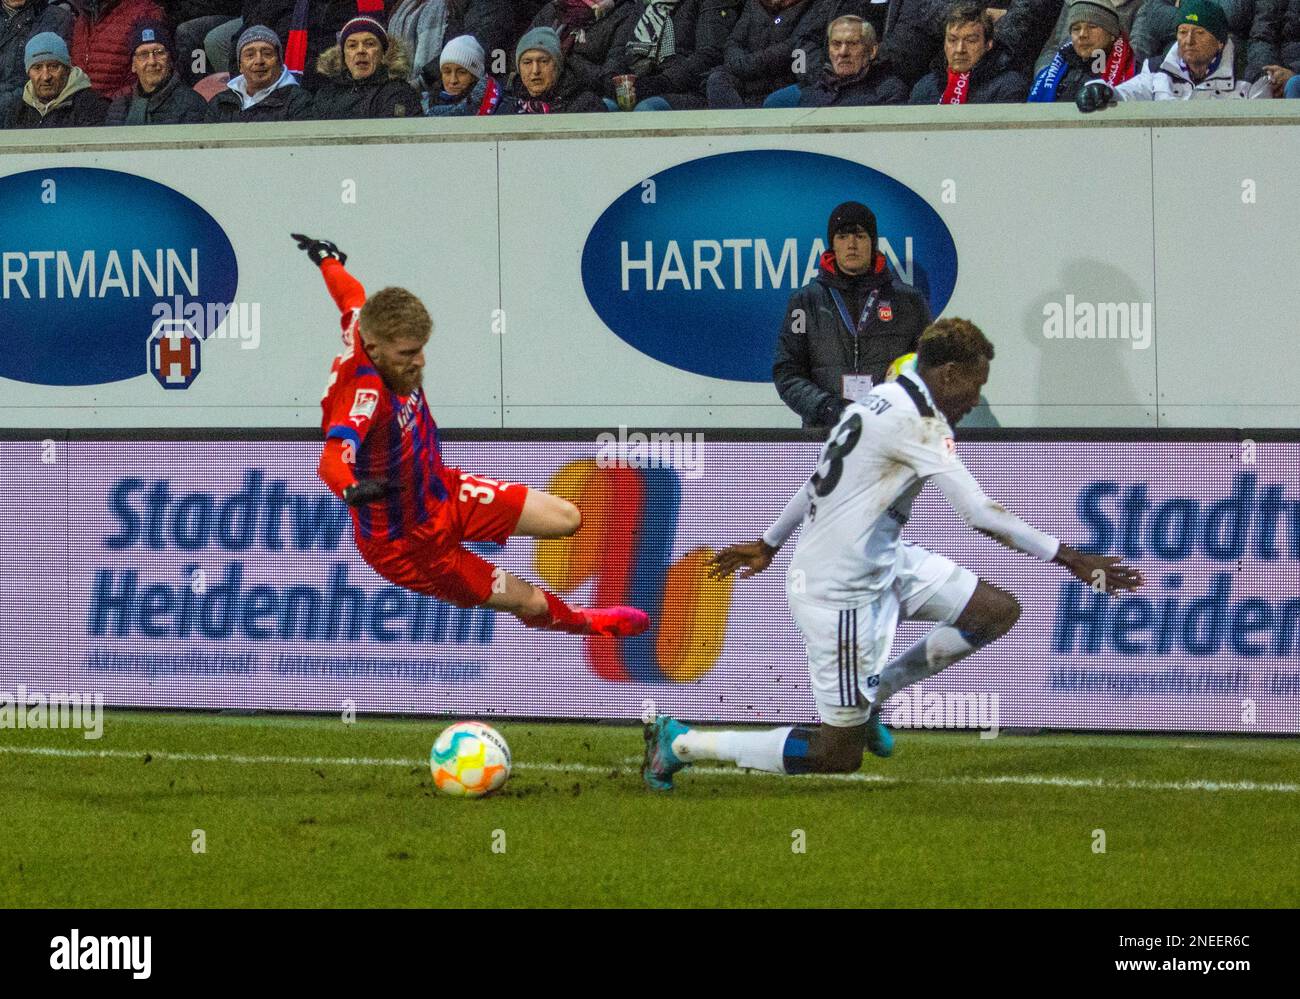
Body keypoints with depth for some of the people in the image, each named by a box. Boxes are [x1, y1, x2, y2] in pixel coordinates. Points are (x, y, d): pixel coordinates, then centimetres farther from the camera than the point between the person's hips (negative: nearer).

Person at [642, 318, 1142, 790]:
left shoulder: (883, 401, 7)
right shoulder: (916, 421, -22)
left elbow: (823, 477, 21)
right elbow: (981, 514, -26)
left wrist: (769, 543, 33)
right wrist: (1072, 559, -24)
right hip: (842, 592, -10)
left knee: (998, 611, 4)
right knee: (840, 757, -2)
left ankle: (874, 694, 17)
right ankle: (681, 742, 8)